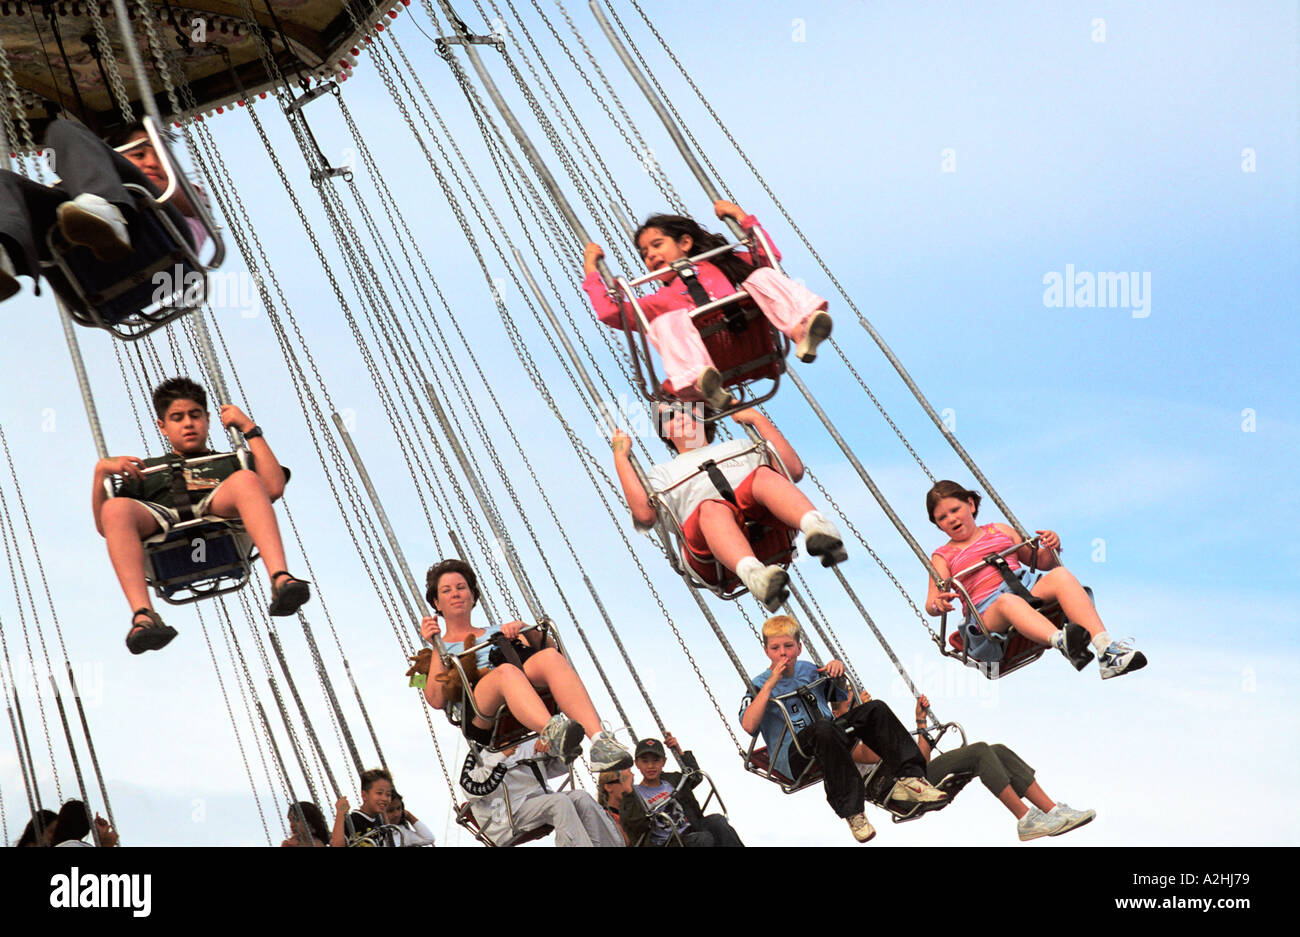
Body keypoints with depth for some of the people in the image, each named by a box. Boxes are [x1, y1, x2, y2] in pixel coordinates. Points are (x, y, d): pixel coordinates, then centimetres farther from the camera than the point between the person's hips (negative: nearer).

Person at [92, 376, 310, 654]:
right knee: (116, 508, -31)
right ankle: (143, 616, -49)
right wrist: (101, 472, 11)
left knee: (246, 479, -32)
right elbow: (104, 527, 26)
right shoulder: (147, 470, 39)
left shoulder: (228, 462, 36)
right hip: (164, 520, 1)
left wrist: (250, 429, 16)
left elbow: (274, 488, 13)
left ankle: (280, 580, -52)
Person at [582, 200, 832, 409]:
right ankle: (700, 382, -58)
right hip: (704, 359, -1)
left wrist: (743, 218, 30)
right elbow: (610, 313, 21)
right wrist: (591, 271, 28)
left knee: (763, 276, -15)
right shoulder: (658, 300, 34)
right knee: (664, 323, -29)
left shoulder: (716, 266, 35)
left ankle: (801, 333, -43)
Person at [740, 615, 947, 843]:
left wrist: (838, 670, 9)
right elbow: (748, 725, -17)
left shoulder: (810, 671, 16)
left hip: (829, 742, 5)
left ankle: (908, 778, -24)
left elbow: (841, 704, 29)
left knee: (874, 709, -14)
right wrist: (771, 683, -17)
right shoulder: (759, 686, 2)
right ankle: (851, 811, -37)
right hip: (793, 757, -5)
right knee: (823, 729, -38)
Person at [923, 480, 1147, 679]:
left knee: (1060, 575, -26)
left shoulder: (1000, 531, 26)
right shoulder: (942, 557, 17)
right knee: (1008, 601, -38)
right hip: (987, 610, -3)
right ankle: (1062, 641, -68)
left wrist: (1050, 548, 5)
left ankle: (1107, 652, -40)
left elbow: (1041, 562, 28)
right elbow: (930, 604, 4)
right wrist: (939, 604, -20)